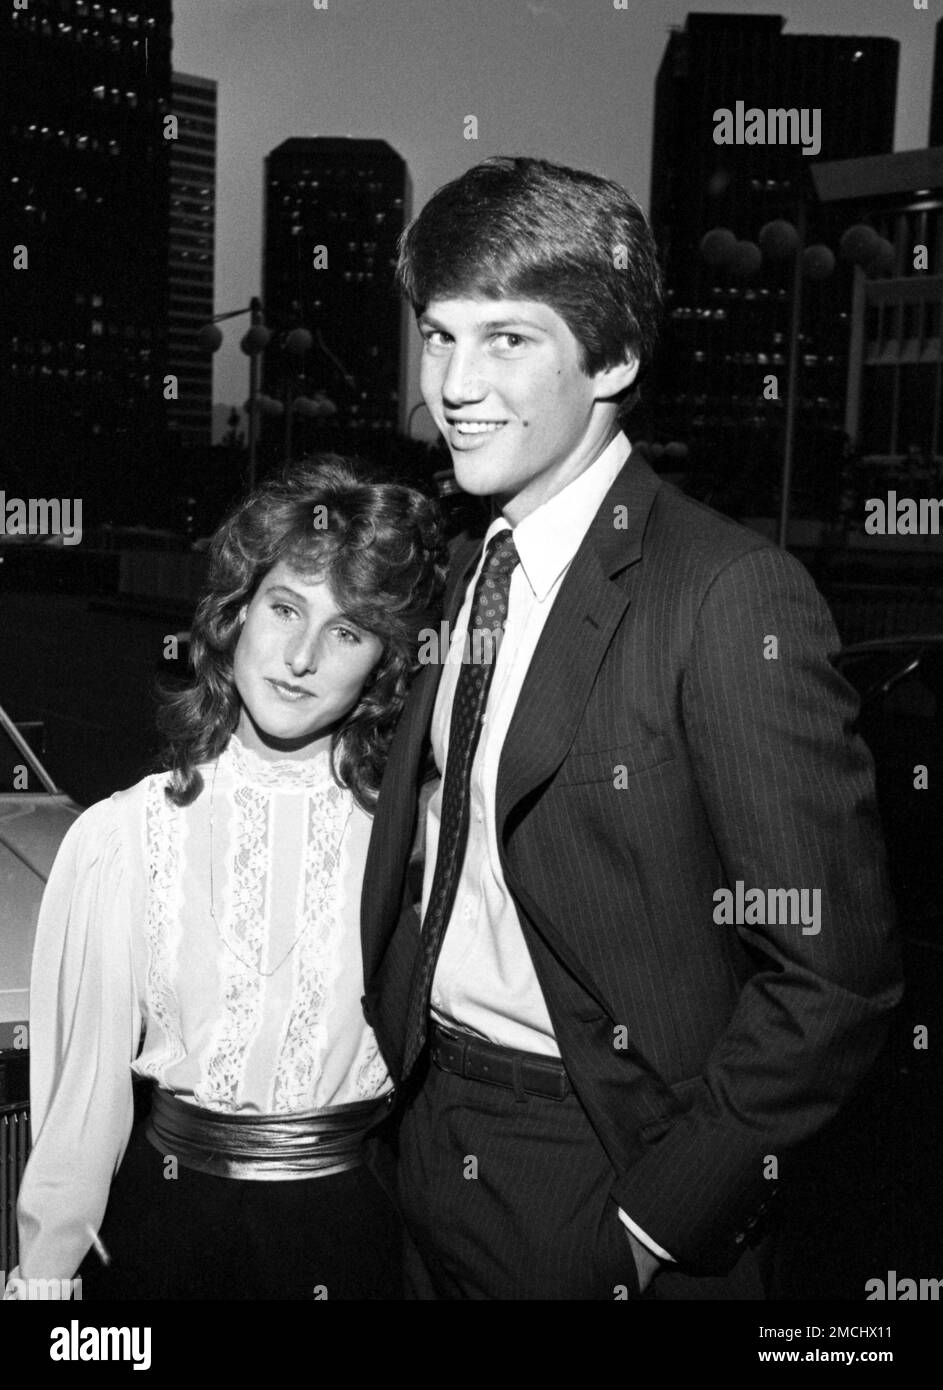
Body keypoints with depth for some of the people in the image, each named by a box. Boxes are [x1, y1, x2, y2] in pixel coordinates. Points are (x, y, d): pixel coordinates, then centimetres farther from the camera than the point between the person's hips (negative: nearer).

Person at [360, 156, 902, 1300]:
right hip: (433, 1137, 6)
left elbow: (832, 972, -20)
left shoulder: (732, 595, -20)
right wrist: (398, 1059, -1)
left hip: (613, 1175, -6)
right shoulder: (463, 576, 3)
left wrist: (659, 1214, -15)